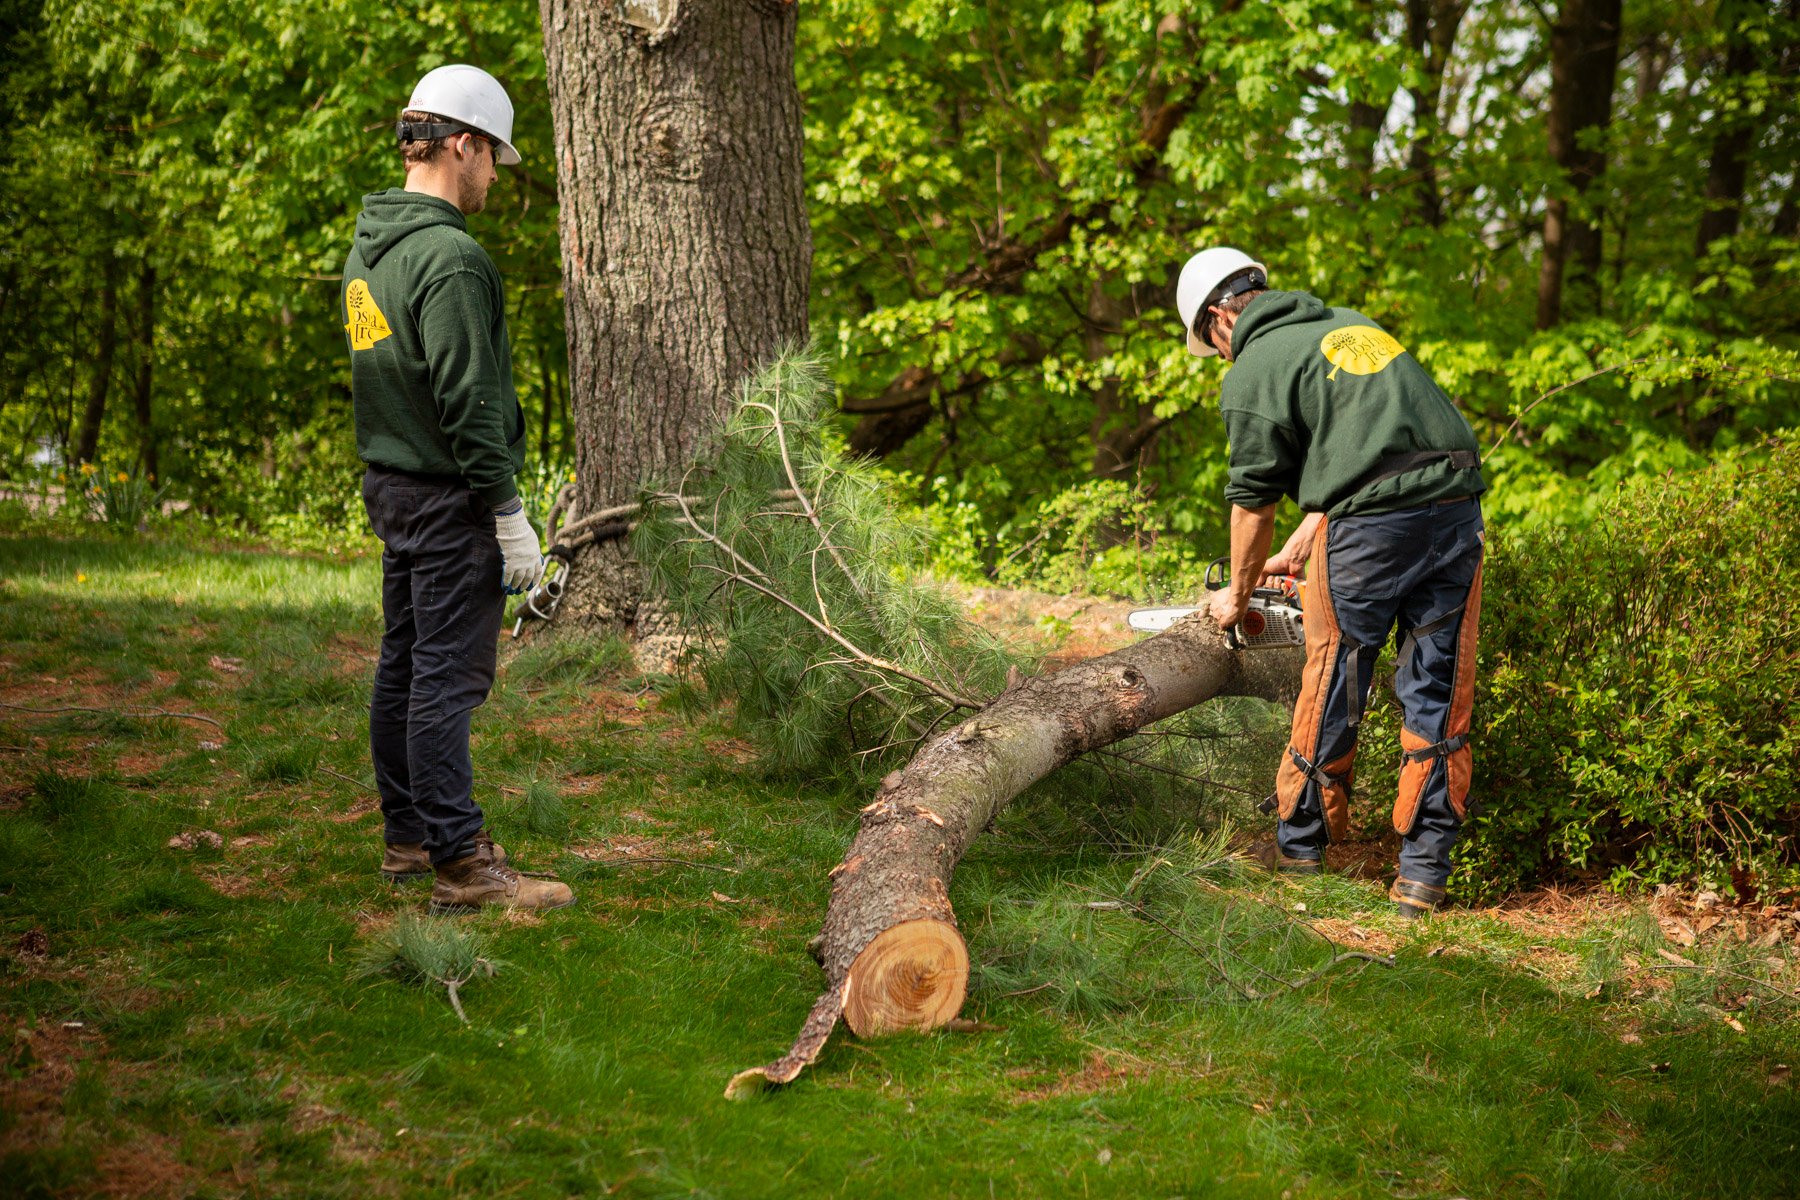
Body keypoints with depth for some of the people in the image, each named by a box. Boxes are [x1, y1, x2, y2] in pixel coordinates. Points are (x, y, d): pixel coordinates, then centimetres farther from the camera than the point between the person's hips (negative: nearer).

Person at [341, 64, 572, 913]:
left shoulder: (367, 248, 12)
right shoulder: (450, 257, -18)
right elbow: (467, 400, -21)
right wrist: (509, 515, -17)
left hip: (390, 484, 10)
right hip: (446, 495, -10)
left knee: (403, 669, 15)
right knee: (448, 676, -8)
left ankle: (408, 836, 25)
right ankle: (461, 863, -6)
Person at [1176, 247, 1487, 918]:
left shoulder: (1252, 373, 3)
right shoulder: (1353, 325, 25)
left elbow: (1253, 502, 9)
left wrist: (1237, 598, 24)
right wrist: (1300, 546, 36)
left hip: (1370, 528, -6)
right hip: (1457, 512, 6)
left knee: (1333, 687, 11)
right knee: (1440, 699, 8)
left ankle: (1301, 842, 25)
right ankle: (1424, 872, 11)